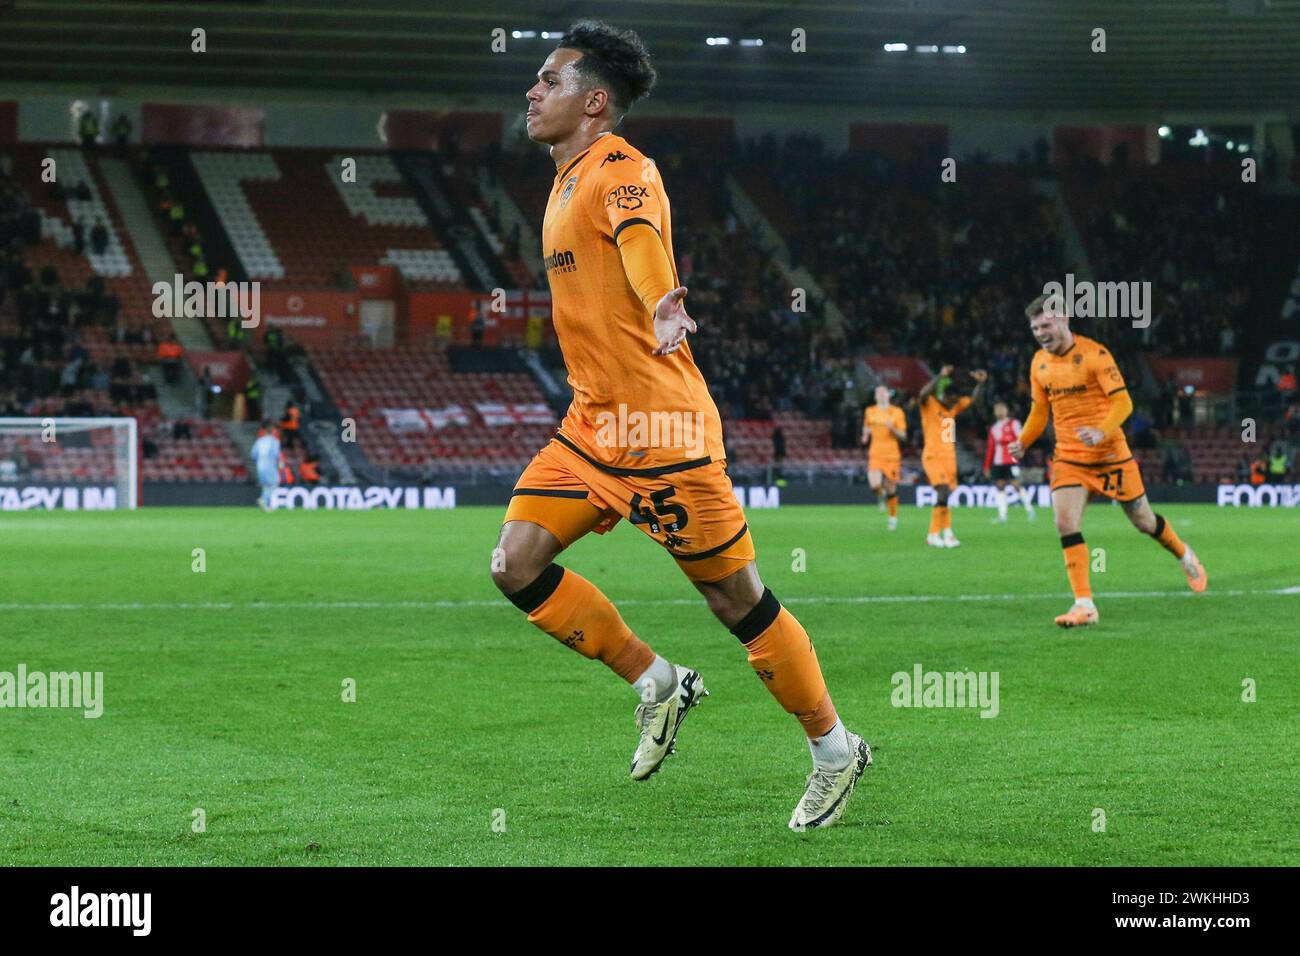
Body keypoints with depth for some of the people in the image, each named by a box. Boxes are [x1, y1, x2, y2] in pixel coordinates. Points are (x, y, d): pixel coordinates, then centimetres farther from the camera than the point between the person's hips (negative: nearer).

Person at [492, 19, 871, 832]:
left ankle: (836, 750, 14)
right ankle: (656, 683, 10)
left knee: (737, 599, -2)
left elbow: (643, 242, -36)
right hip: (592, 423, 9)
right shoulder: (567, 183, 15)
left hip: (659, 425, -9)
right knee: (517, 564, -3)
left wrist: (664, 310, -55)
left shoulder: (622, 171, -14)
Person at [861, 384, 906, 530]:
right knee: (875, 485, -21)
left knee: (891, 489, 4)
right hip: (875, 454, 1)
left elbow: (903, 436, -1)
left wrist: (892, 428, -19)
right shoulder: (870, 411, 7)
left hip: (892, 455, -1)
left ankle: (893, 516, 25)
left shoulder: (897, 412, 0)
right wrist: (865, 435, 4)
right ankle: (881, 494, 15)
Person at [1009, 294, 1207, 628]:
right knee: (1065, 523, -15)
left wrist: (1101, 431, -34)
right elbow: (1040, 411, 16)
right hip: (1068, 458, 4)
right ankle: (1084, 605, -14)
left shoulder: (1094, 354, -14)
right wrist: (1022, 443, -1)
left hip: (1110, 454, -4)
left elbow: (1123, 402, -17)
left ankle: (1185, 557, 40)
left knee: (1143, 521, 9)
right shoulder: (1039, 363, 5)